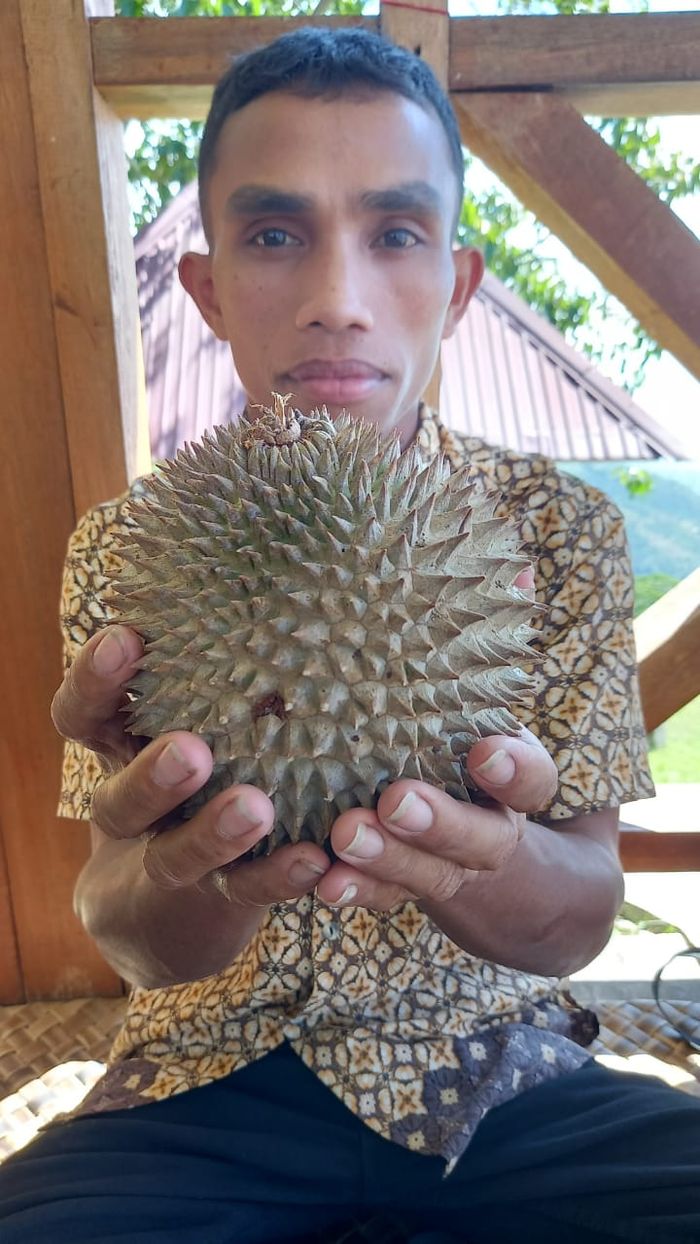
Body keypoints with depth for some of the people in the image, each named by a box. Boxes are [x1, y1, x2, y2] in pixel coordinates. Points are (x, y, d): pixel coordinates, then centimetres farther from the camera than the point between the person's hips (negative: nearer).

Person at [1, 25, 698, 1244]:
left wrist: (486, 853, -32)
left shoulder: (561, 529, -8)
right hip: (210, 1072, 0)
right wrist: (181, 874, -33)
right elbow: (129, 942, -10)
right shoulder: (128, 550, -7)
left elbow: (579, 923, -9)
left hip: (493, 1068, 2)